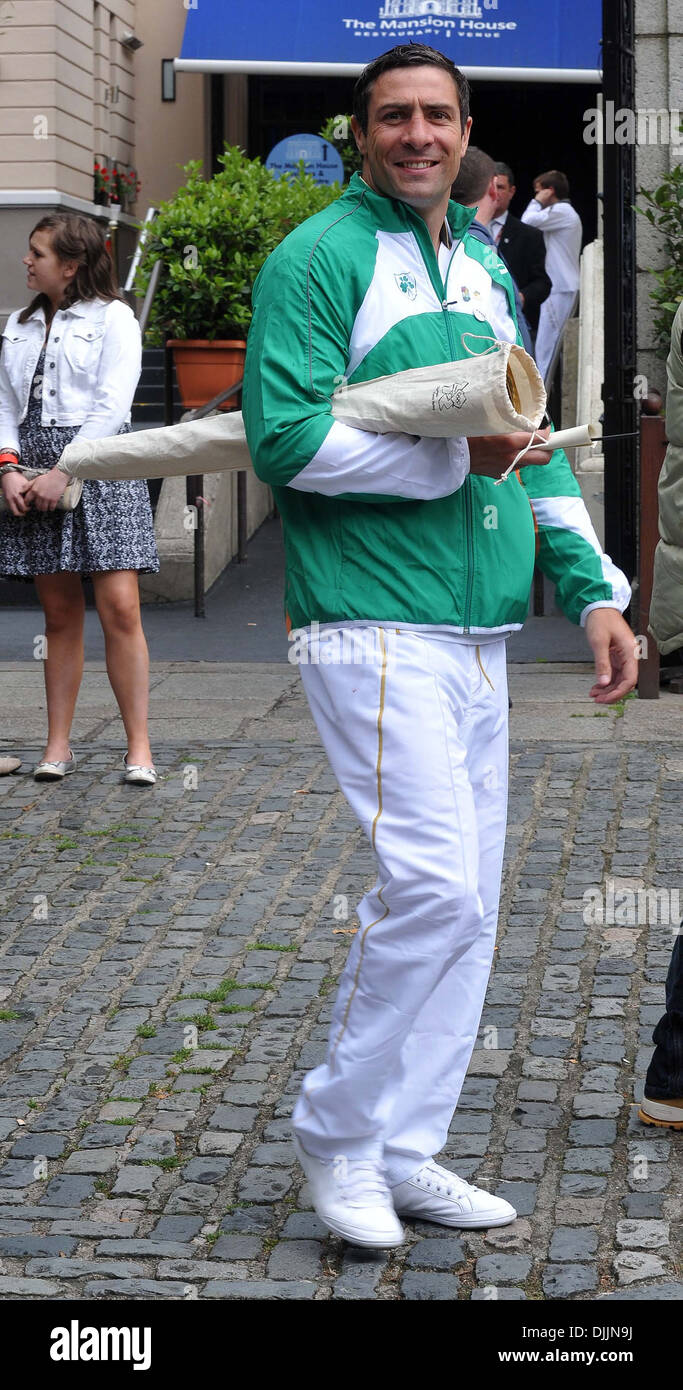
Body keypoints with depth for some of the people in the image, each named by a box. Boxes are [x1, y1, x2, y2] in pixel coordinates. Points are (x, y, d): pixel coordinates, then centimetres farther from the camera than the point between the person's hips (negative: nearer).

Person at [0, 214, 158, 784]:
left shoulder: (113, 318, 2)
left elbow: (113, 406, -7)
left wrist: (63, 473, -14)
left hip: (97, 466, -5)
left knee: (119, 608, -11)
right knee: (60, 613, 5)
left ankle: (139, 748, -7)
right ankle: (58, 746, 10)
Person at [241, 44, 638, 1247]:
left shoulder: (486, 268, 19)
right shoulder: (319, 259, -5)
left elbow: (531, 439, 23)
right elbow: (285, 439, -15)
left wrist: (591, 587, 14)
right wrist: (455, 461, -14)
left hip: (477, 630, 8)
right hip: (373, 623, -8)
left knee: (465, 907, 8)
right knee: (433, 885, -15)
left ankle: (402, 1151, 19)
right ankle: (336, 1131, 5)